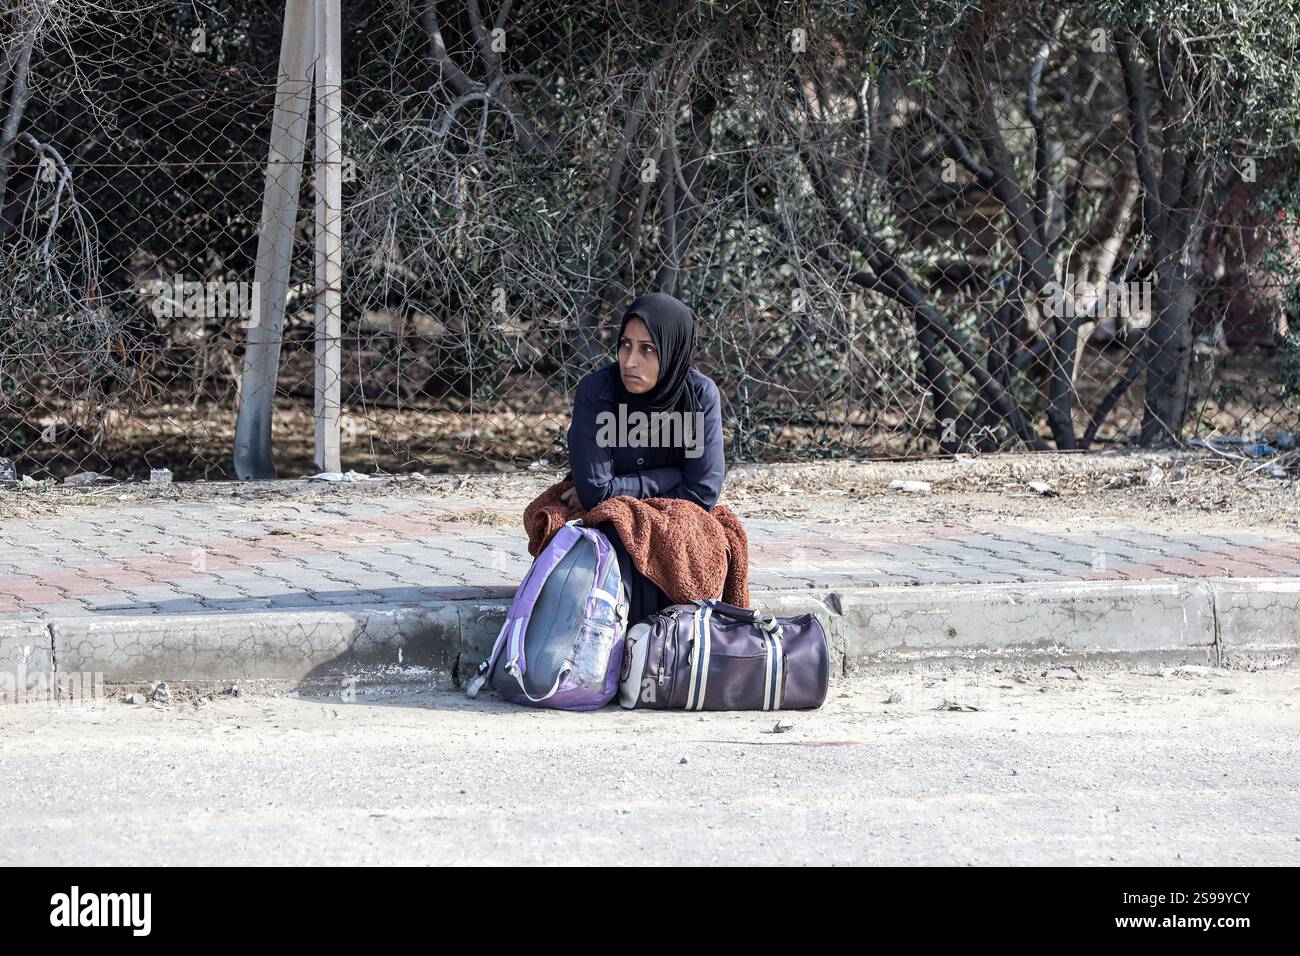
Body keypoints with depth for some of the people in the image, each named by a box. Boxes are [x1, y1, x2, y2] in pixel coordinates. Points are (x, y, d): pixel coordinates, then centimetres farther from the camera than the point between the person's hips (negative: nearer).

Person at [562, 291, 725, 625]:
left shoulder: (701, 395, -13)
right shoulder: (595, 391, -17)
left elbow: (702, 494, -14)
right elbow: (594, 492, -20)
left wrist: (619, 491, -13)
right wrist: (668, 479, -15)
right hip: (606, 527, -1)